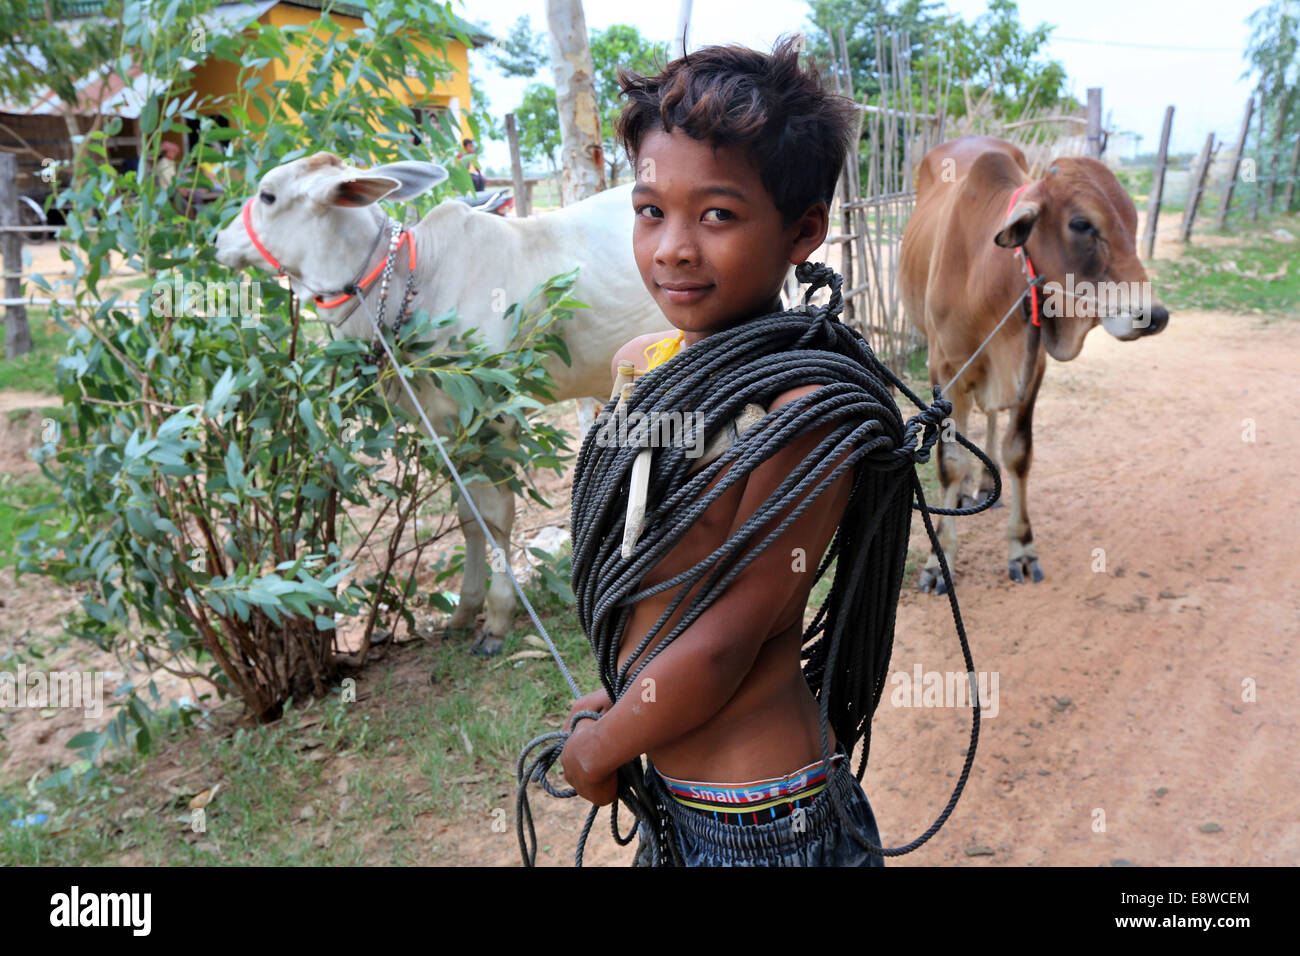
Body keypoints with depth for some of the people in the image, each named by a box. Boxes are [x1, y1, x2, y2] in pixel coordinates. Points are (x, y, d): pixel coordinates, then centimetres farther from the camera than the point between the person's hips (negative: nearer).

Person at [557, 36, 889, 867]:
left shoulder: (805, 404, -24)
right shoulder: (639, 363, -2)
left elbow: (728, 639, -21)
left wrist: (595, 751, -9)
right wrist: (623, 697, 11)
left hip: (761, 824, -6)